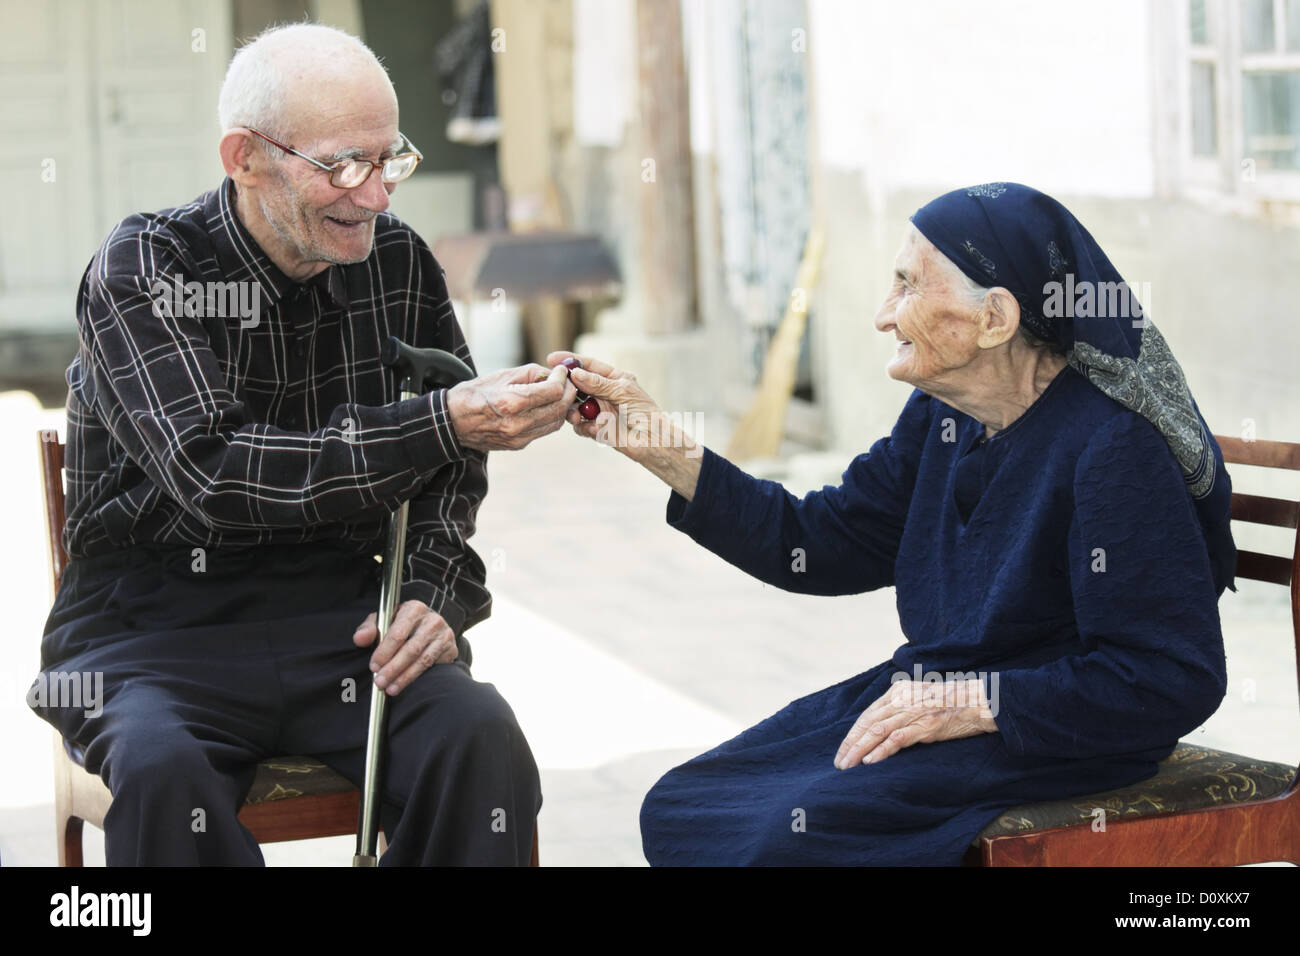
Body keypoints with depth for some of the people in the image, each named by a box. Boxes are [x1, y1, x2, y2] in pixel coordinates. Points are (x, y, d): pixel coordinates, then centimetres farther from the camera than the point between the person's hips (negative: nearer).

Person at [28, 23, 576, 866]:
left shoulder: (399, 261, 5)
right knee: (163, 771, -36)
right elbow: (212, 476, -24)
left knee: (480, 737, -27)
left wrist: (431, 592, -4)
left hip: (339, 608, 3)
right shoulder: (143, 268, -9)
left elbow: (453, 465, 17)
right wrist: (440, 424, -29)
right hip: (158, 628, -3)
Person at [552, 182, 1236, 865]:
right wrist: (660, 448, 4)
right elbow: (816, 544, 12)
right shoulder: (942, 415, 5)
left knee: (800, 829, -26)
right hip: (939, 698, 8)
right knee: (682, 809, -2)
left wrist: (975, 703, -22)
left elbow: (1175, 682, -23)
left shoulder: (1118, 448, -21)